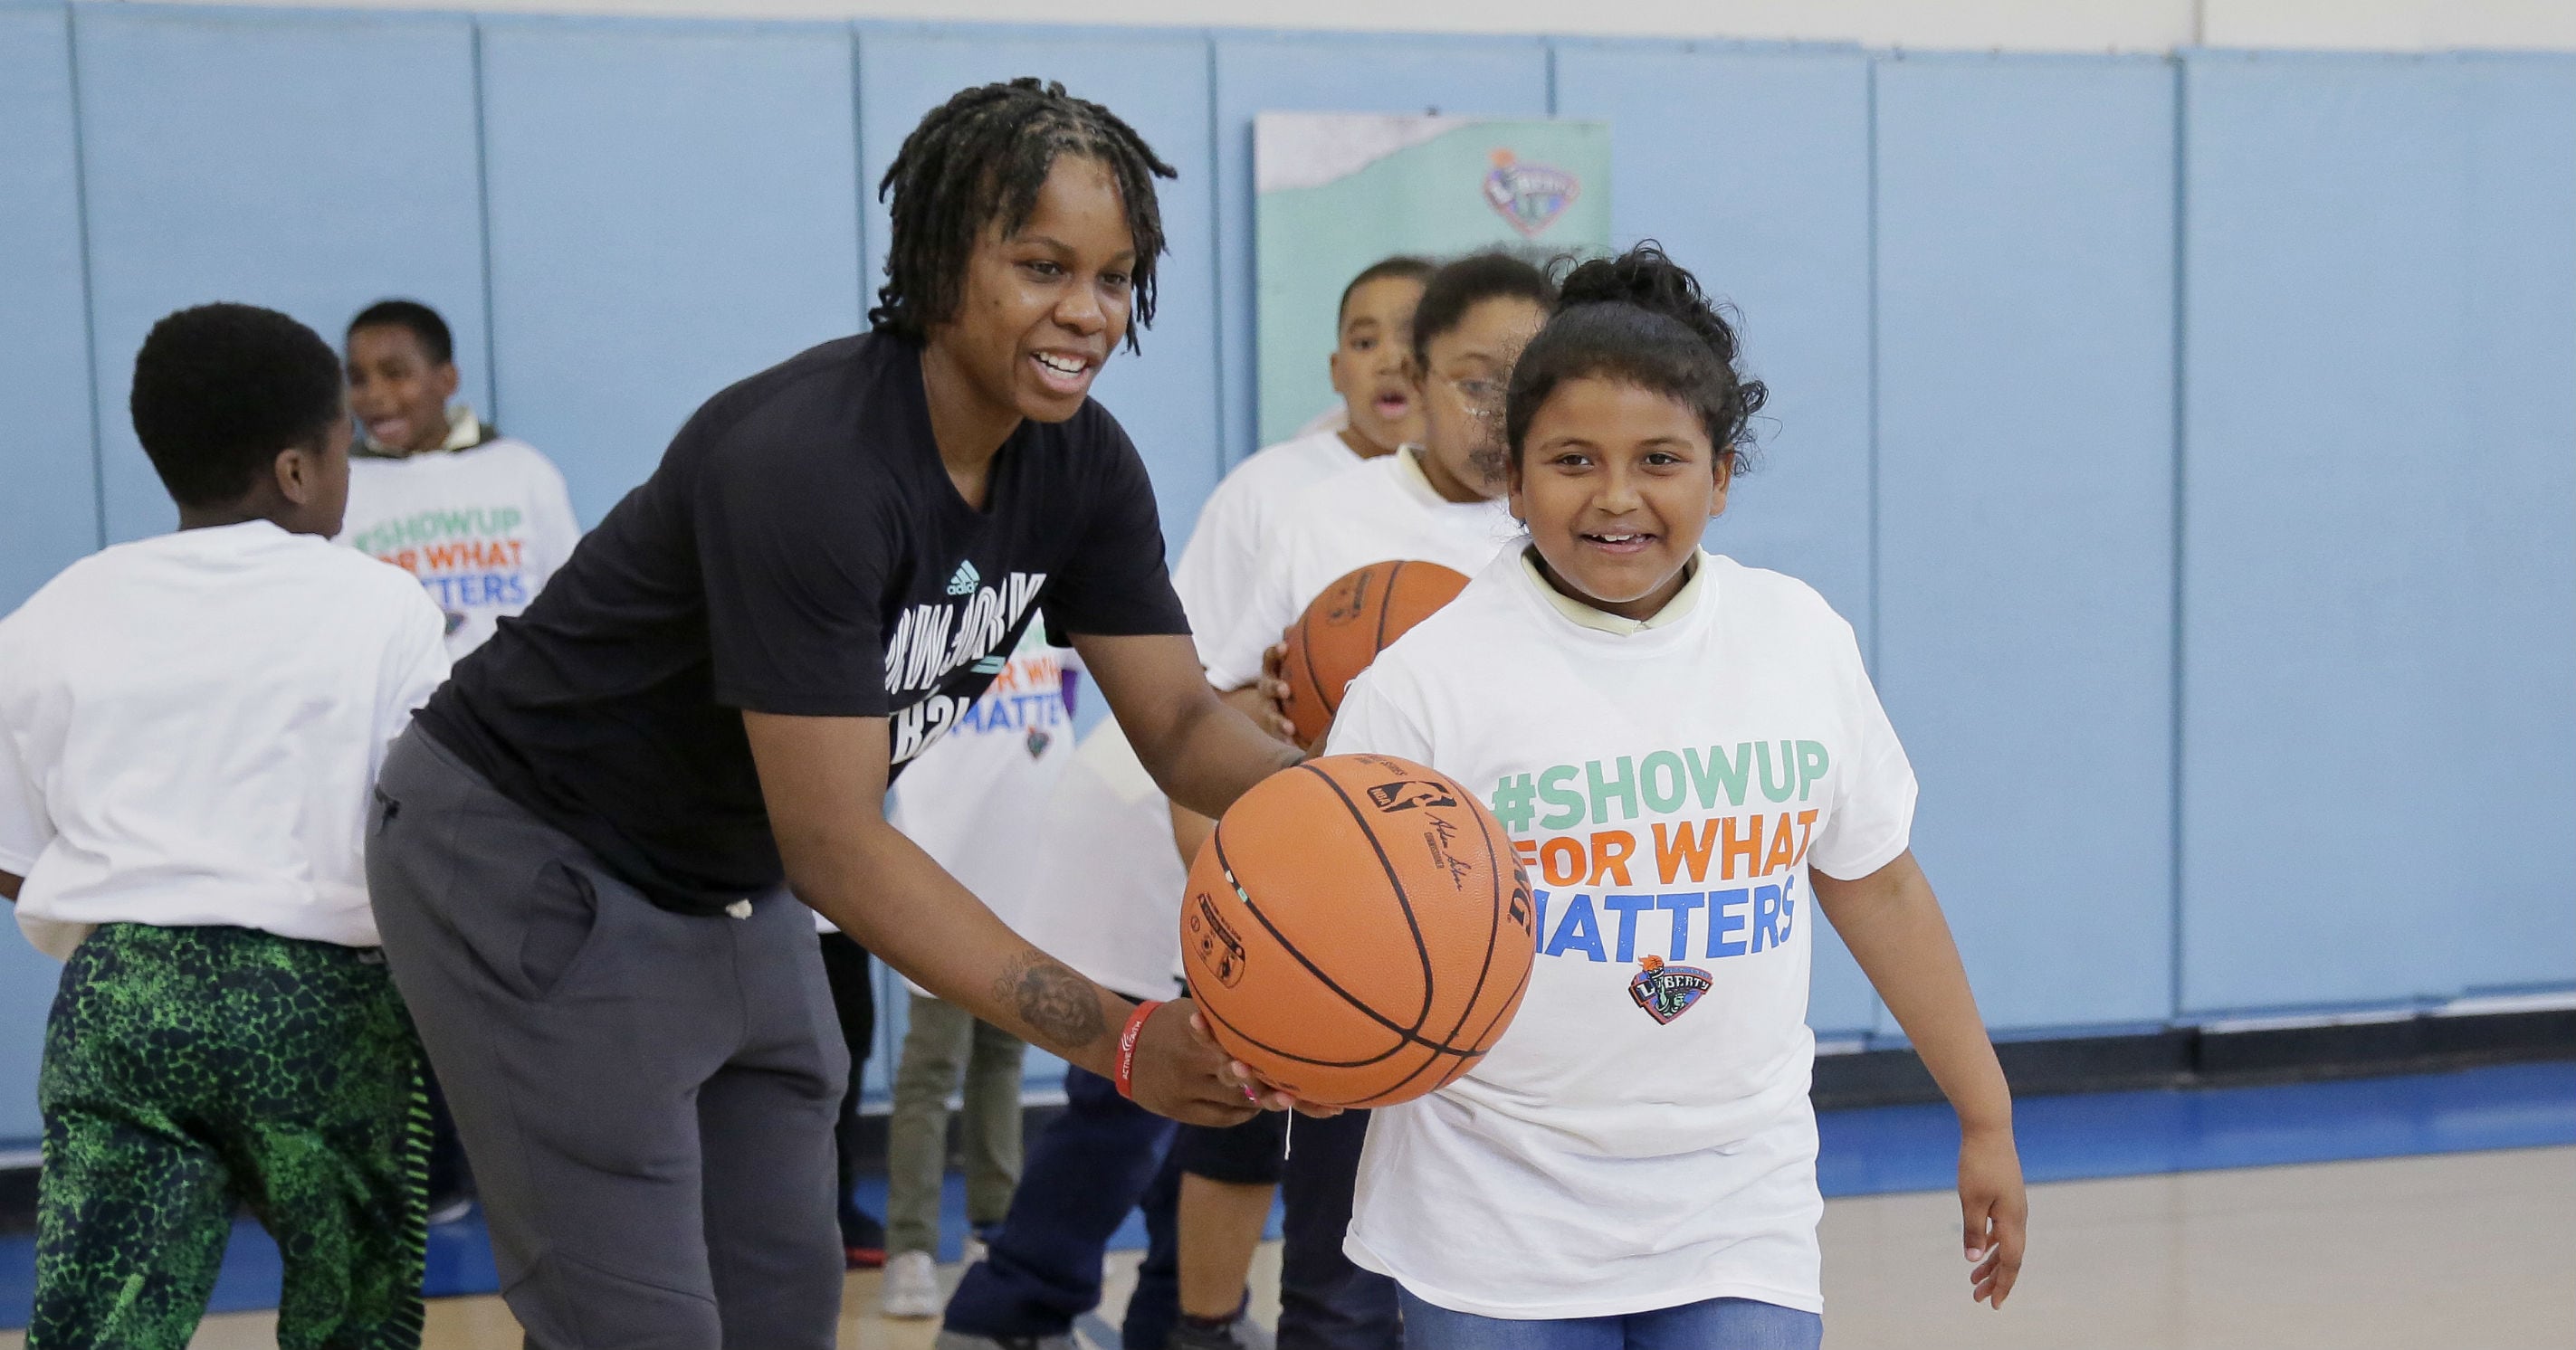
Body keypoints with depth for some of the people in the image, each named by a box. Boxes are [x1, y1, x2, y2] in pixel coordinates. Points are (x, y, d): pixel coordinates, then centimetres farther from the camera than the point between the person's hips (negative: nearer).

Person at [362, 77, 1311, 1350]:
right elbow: (834, 845, -32)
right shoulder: (806, 462, -32)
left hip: (732, 883, 8)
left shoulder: (1080, 462, -8)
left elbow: (1178, 722, -4)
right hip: (534, 868, -8)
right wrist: (1117, 1039, -36)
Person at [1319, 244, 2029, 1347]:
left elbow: (1876, 884, 11)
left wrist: (1986, 1121, 16)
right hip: (1500, 1242, -2)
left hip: (1738, 1224, 2)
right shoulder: (1433, 676, -10)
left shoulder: (1801, 638, 2)